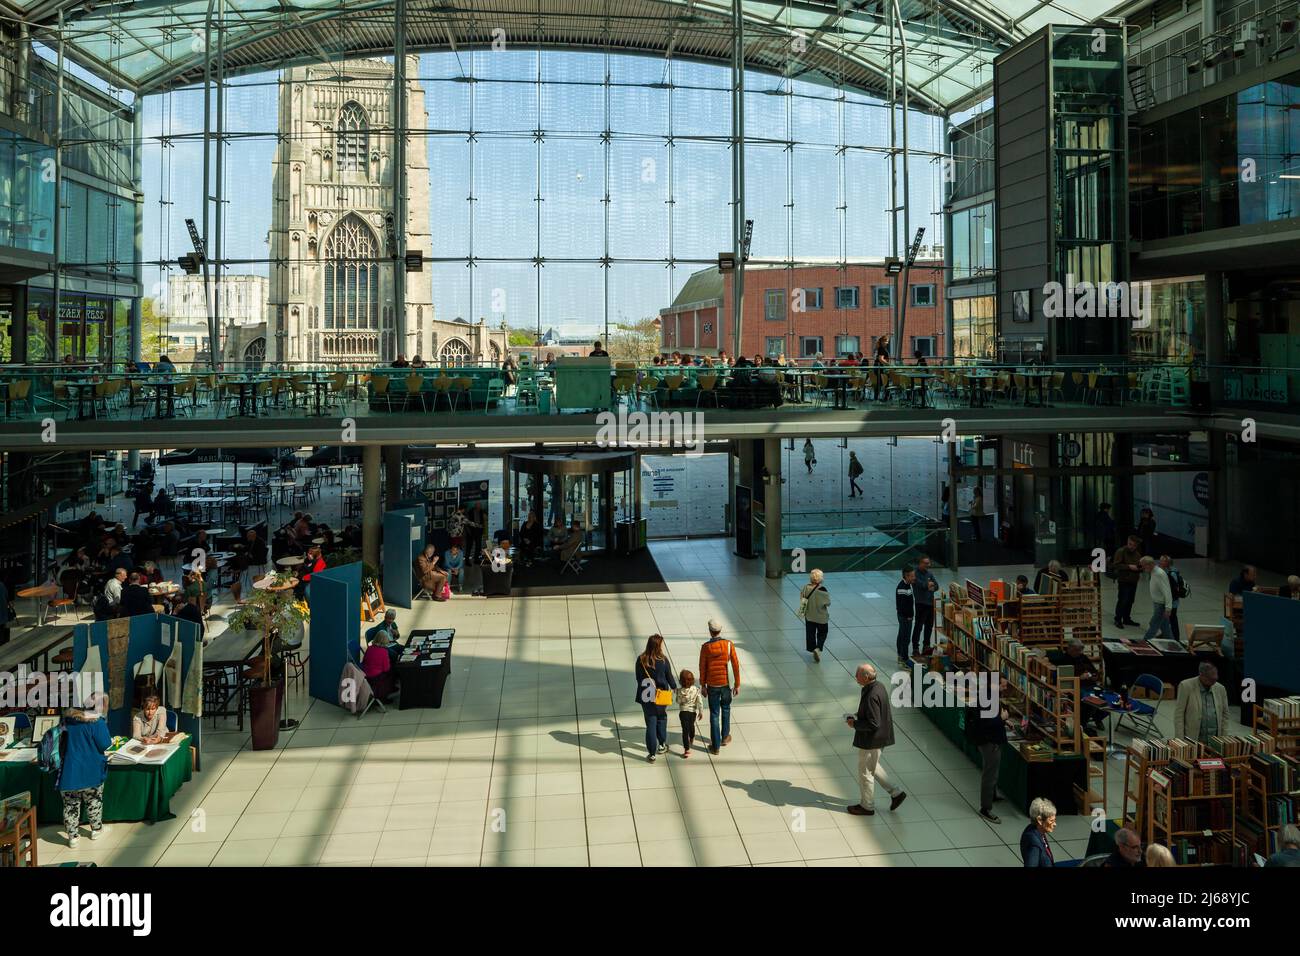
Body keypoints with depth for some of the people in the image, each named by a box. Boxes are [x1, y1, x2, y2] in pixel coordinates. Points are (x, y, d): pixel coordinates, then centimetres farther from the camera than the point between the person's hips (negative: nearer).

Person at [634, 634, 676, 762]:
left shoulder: (641, 660, -7)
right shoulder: (663, 660, -13)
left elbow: (638, 678, 3)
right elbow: (669, 677, -1)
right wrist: (674, 687, 19)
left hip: (645, 696, 1)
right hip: (661, 695, -1)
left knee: (650, 724, 6)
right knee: (661, 719, 23)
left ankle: (652, 754, 6)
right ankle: (662, 745, 33)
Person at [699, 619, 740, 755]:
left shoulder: (705, 647, -12)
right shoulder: (729, 645, -9)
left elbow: (702, 668, -6)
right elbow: (736, 665, -7)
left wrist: (703, 686, 6)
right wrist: (737, 685, 2)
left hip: (712, 685, -1)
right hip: (726, 683, 1)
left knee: (714, 715, 7)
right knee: (726, 710, 25)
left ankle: (715, 746, 10)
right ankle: (725, 737, 37)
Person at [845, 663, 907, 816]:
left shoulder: (872, 696, -29)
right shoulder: (879, 686, 1)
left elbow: (873, 724, -29)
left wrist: (854, 724, -16)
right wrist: (857, 716, 8)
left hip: (871, 740, -10)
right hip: (880, 736, 10)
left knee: (865, 771, 8)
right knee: (872, 767, 25)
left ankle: (867, 806, 24)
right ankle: (896, 792, 26)